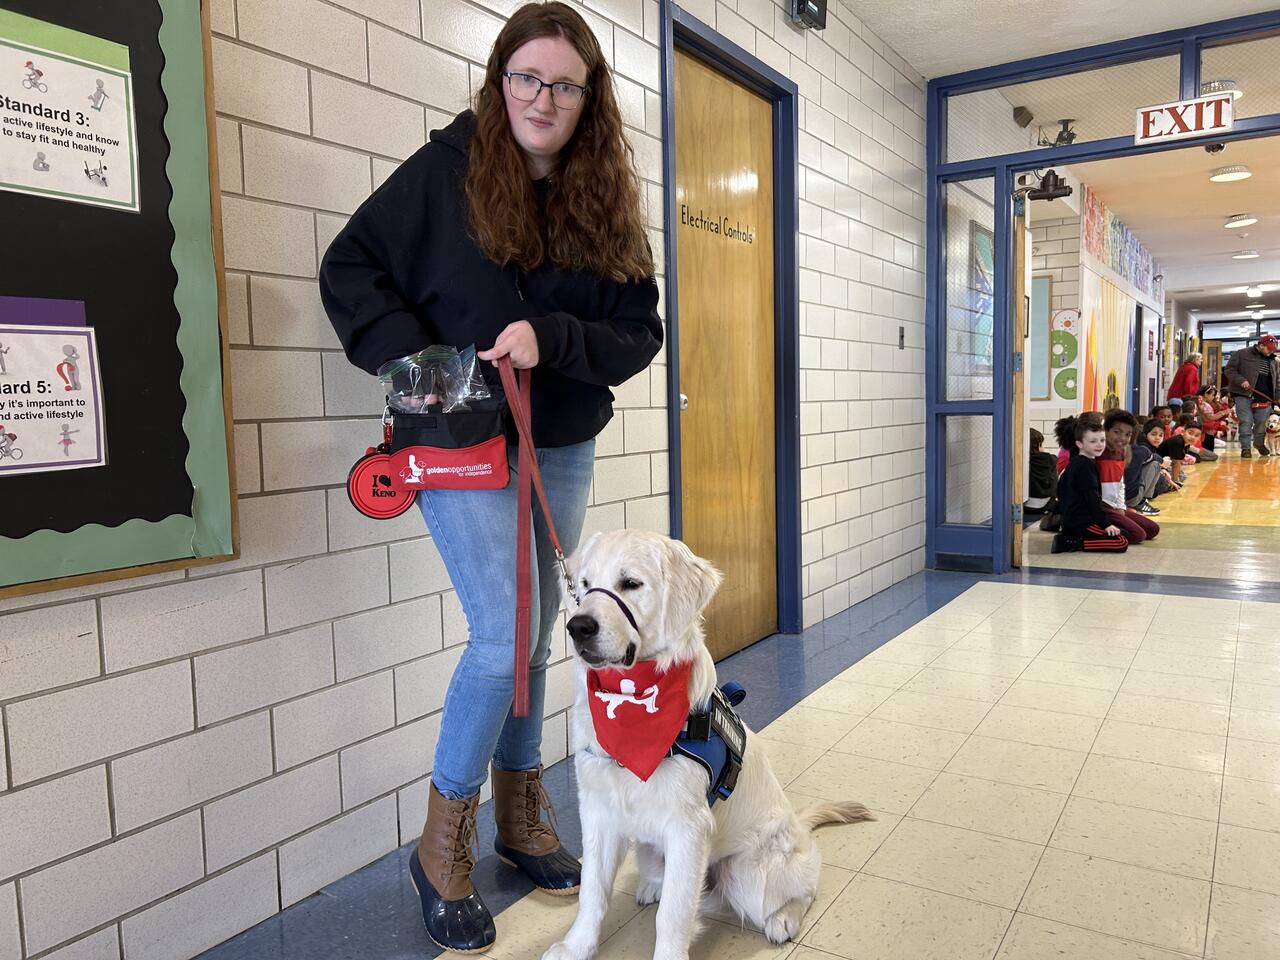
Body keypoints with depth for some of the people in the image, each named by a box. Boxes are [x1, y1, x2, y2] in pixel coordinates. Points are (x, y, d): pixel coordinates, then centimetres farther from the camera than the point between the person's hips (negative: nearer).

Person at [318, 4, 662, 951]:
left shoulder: (605, 199, 4)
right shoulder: (448, 168, -6)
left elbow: (640, 330, -1)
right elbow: (351, 268, -4)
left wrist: (551, 336, -18)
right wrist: (418, 363, -18)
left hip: (563, 447, 5)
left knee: (536, 633, 12)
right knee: (503, 636, -10)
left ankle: (521, 816, 31)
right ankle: (444, 844, 12)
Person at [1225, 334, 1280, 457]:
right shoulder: (1242, 354, -1)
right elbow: (1229, 370, -2)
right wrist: (1241, 381, -16)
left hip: (1264, 397, 5)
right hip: (1244, 395, -5)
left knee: (1262, 422, 6)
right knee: (1246, 422, -7)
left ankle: (1259, 443, 30)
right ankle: (1245, 448, 1)